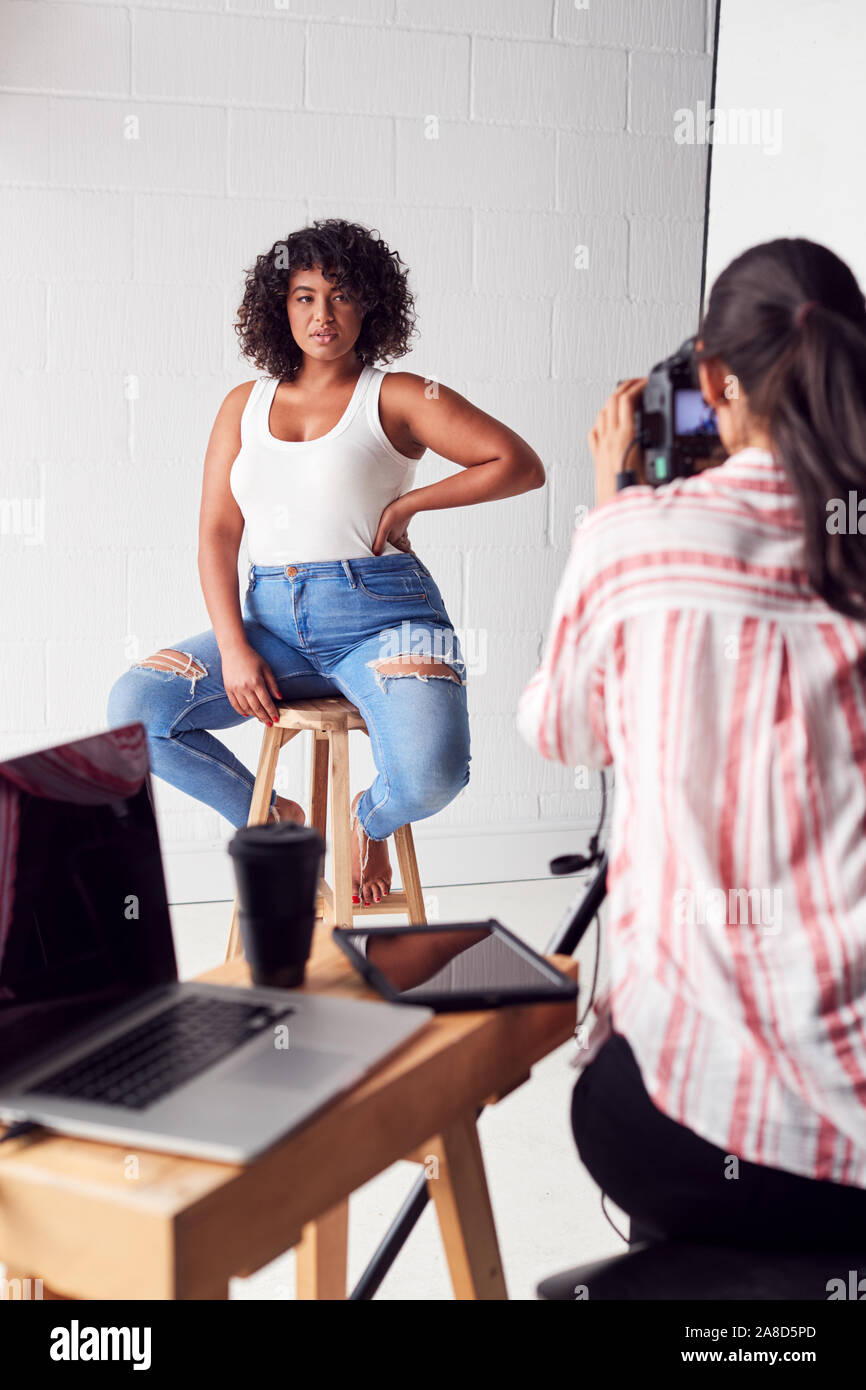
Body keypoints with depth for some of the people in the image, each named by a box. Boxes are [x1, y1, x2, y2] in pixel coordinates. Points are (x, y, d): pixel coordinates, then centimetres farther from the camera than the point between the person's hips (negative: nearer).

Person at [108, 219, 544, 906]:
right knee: (134, 706, -14)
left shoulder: (396, 397, 3)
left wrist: (407, 503, -5)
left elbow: (521, 464, 0)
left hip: (379, 615, -4)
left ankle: (371, 821, 11)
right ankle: (269, 816, 9)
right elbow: (217, 533, 8)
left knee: (430, 775, -29)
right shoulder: (245, 405, 15)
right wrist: (233, 649, -6)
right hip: (272, 621, 4)